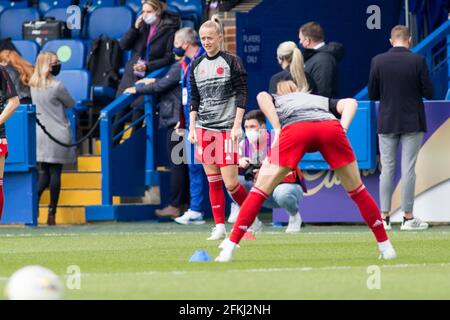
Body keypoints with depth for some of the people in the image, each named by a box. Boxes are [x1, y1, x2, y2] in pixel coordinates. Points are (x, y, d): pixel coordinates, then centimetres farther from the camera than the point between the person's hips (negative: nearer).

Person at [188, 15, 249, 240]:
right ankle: (220, 227, 6)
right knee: (213, 181, 2)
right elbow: (194, 99, 15)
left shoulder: (231, 62, -2)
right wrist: (192, 127, 8)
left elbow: (242, 95, -5)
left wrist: (237, 126, -11)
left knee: (230, 183, -8)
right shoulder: (196, 66, 11)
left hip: (226, 128, -5)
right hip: (204, 129, 5)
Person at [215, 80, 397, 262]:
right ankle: (385, 246, 19)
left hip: (294, 130, -2)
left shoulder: (277, 100, 37)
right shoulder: (323, 101, 43)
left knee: (261, 190, 7)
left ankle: (230, 247, 1)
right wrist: (343, 129, 13)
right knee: (356, 190, 17)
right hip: (331, 126, 2)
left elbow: (262, 97, 12)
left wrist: (277, 129, 8)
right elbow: (350, 103, 23)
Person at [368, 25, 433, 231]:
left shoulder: (378, 61, -5)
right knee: (408, 169, 1)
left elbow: (372, 94, -1)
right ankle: (408, 218, 2)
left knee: (387, 169, 7)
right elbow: (428, 92, -7)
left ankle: (384, 216, 6)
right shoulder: (417, 61, -10)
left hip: (387, 122, 2)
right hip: (412, 122, -2)